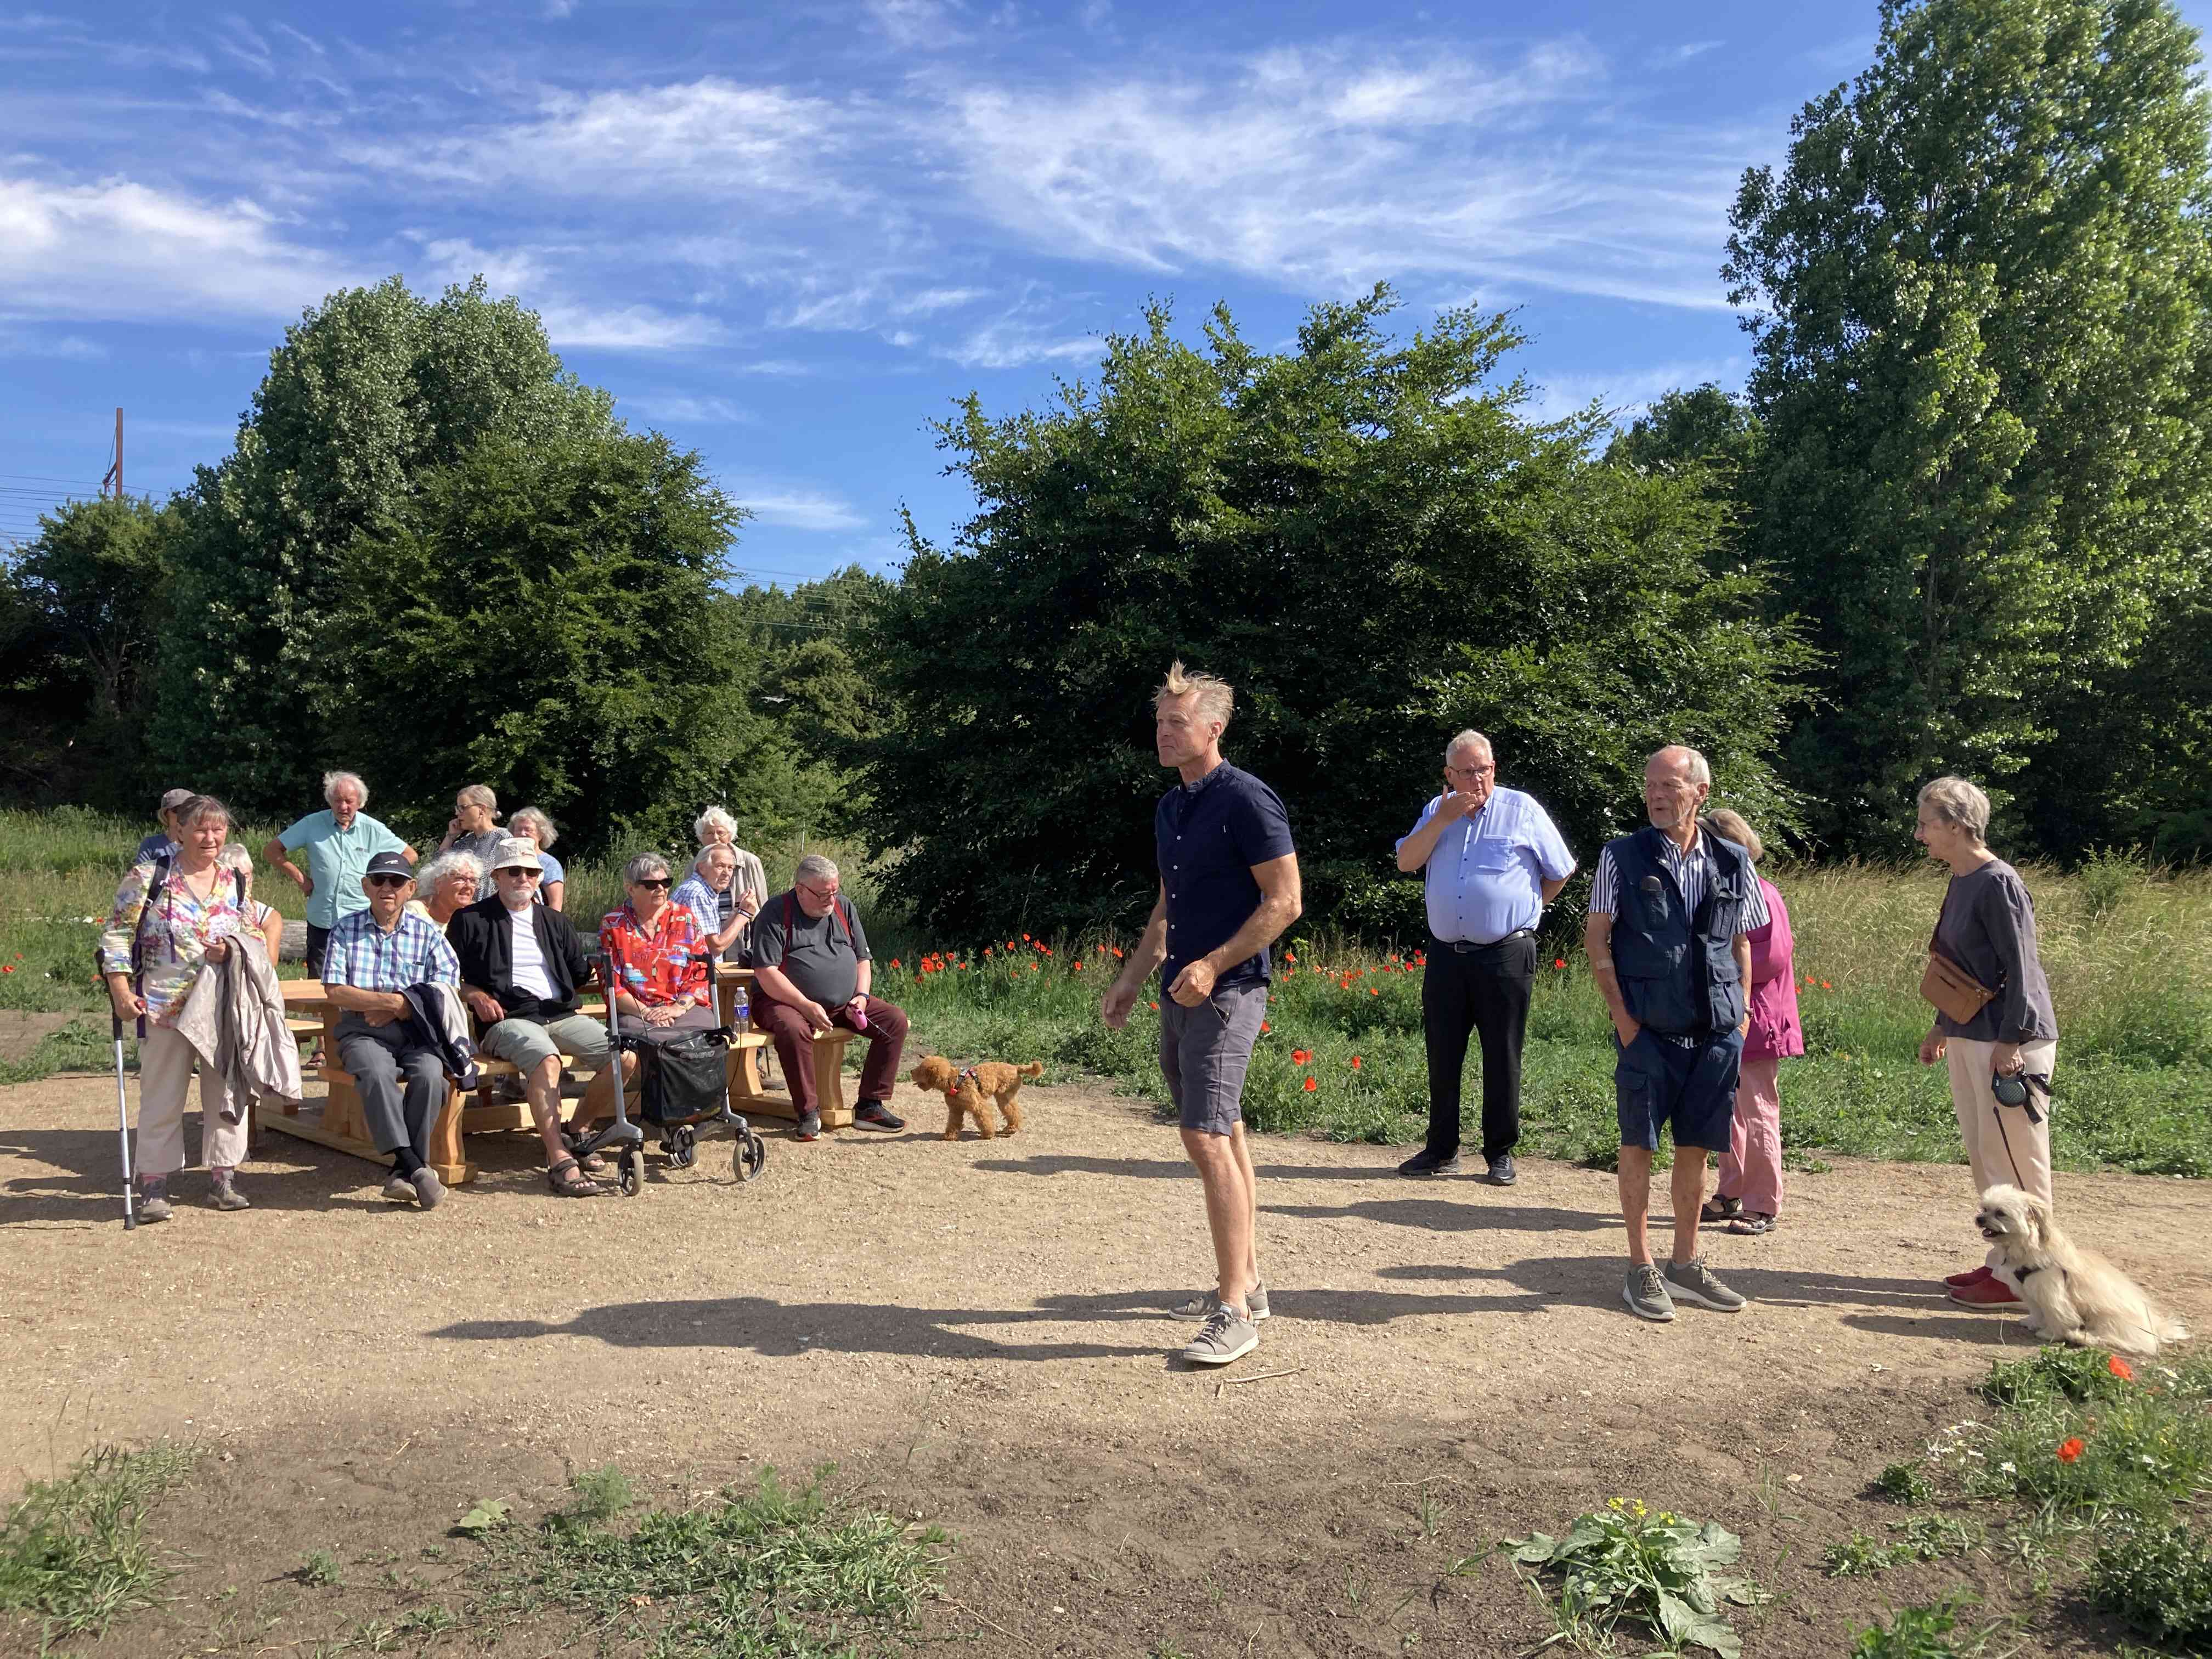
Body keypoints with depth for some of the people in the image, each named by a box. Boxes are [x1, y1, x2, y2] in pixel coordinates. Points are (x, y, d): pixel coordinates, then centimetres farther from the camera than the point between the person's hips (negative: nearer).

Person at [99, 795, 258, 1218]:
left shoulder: (236, 883, 8)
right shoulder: (148, 876, -4)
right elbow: (117, 935, -4)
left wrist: (233, 951, -7)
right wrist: (121, 991, -12)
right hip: (164, 1006, -4)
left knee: (226, 1092, 8)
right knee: (162, 1098, 2)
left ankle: (223, 1178, 19)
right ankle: (154, 1186, 12)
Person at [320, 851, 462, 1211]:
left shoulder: (428, 933, 12)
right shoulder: (346, 930, 12)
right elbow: (336, 992, 0)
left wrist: (395, 1011, -8)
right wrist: (392, 1000, -8)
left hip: (416, 1032, 1)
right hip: (362, 1032, -1)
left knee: (430, 1074, -32)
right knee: (377, 1073, -35)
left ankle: (404, 1170, -25)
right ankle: (414, 1165, -38)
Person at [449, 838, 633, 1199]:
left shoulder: (555, 922, 24)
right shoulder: (470, 921, 13)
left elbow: (579, 976, 24)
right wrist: (474, 994, -7)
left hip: (561, 1016, 5)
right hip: (508, 1019, -5)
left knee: (623, 1056, -19)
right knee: (546, 1059, -38)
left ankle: (579, 1131, 4)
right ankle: (560, 1162, -40)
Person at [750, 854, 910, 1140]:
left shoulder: (843, 907, 10)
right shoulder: (776, 913, -8)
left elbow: (862, 959, 16)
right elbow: (766, 973, -16)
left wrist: (861, 995, -4)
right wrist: (806, 1006, -24)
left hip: (843, 1005, 6)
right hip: (785, 1002, -5)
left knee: (895, 1019, -10)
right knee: (793, 1029, -38)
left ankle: (871, 1106, -7)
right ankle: (809, 1113, -23)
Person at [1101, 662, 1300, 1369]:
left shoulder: (1246, 800, -12)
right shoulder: (1170, 807, 15)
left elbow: (1285, 901, -15)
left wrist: (1212, 966, -20)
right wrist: (1130, 982, 19)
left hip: (1226, 991, -9)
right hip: (1180, 992, 9)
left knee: (1208, 1137, -15)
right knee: (1222, 1136, 14)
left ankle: (1233, 1313, -10)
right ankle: (1246, 1281, 24)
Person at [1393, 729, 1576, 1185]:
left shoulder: (1521, 809, 1)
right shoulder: (1437, 812, 12)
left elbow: (1560, 871, 8)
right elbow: (1406, 861, -1)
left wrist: (1525, 908, 11)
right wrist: (1444, 819, -8)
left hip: (1505, 955, -3)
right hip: (1446, 954, 4)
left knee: (1502, 1058, 3)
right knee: (1442, 1056, 8)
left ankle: (1500, 1152, 14)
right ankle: (1442, 1150, 19)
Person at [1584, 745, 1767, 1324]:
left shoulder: (1732, 863, 6)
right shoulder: (1622, 857, -2)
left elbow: (1741, 944, 15)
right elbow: (1595, 937, -2)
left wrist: (1741, 1013, 7)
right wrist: (1621, 1013, -8)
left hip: (1716, 1032, 3)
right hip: (1648, 1030, -3)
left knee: (1696, 1146, 10)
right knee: (1639, 1145, 2)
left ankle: (1686, 1265, 23)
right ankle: (1641, 1270, 12)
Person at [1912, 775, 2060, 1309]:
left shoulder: (1998, 884, -14)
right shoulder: (1961, 882, 13)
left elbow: (2019, 968, -17)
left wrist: (2011, 1041, -20)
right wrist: (1942, 1027, 22)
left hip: (2007, 1041, -10)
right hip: (1968, 1036, 10)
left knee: (2011, 1156, -4)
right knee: (1982, 1152, 13)